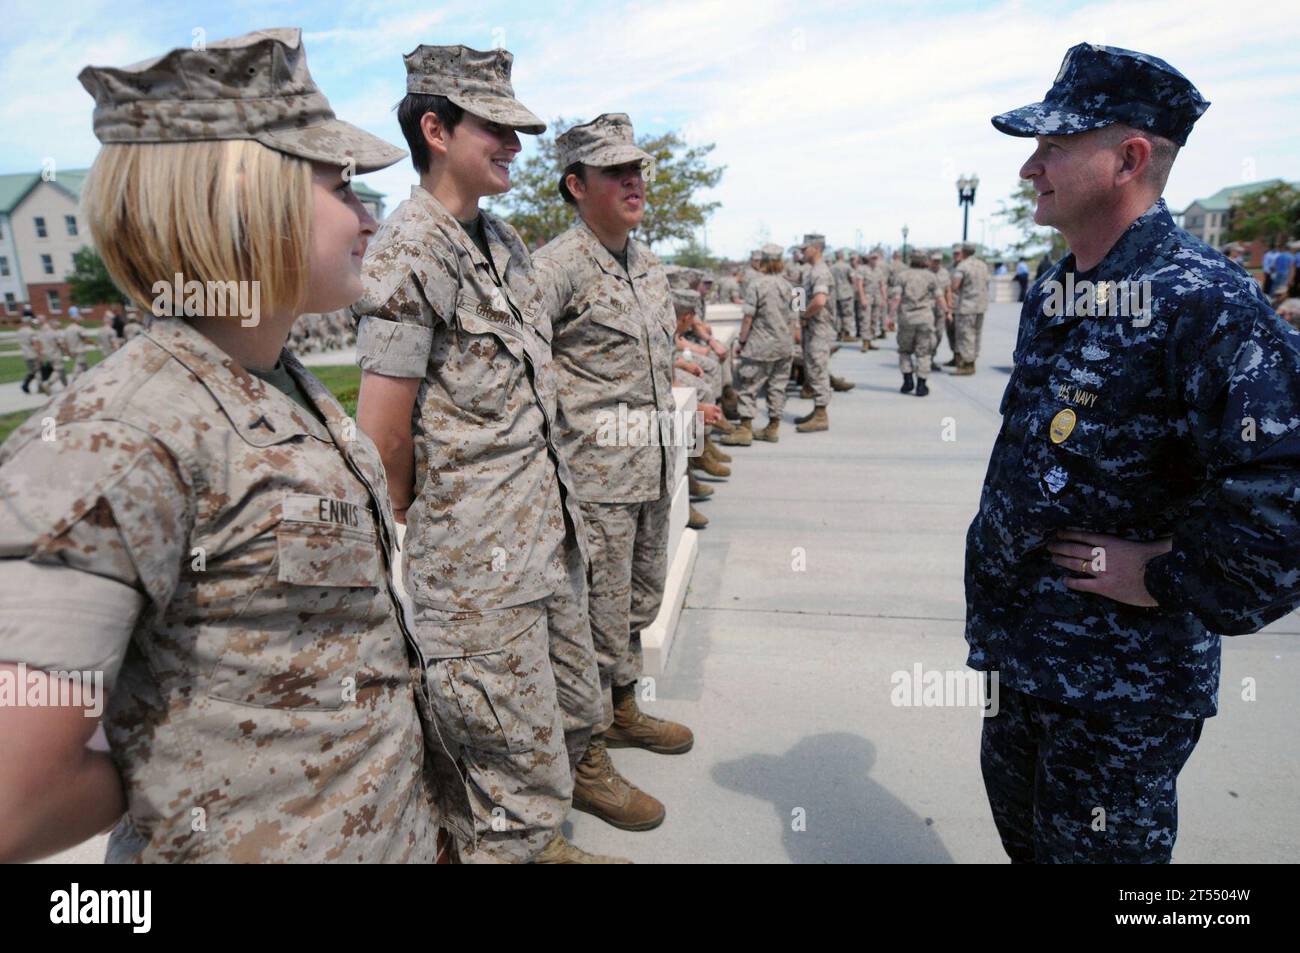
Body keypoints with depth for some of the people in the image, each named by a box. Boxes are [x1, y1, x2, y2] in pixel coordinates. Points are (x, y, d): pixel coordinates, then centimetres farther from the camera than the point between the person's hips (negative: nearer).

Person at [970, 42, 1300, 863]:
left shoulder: (1206, 304, -22)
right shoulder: (1051, 295, 4)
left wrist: (1167, 581, -19)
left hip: (1123, 676, -8)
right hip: (1023, 642, 8)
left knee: (1092, 843, 15)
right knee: (1021, 823, 27)